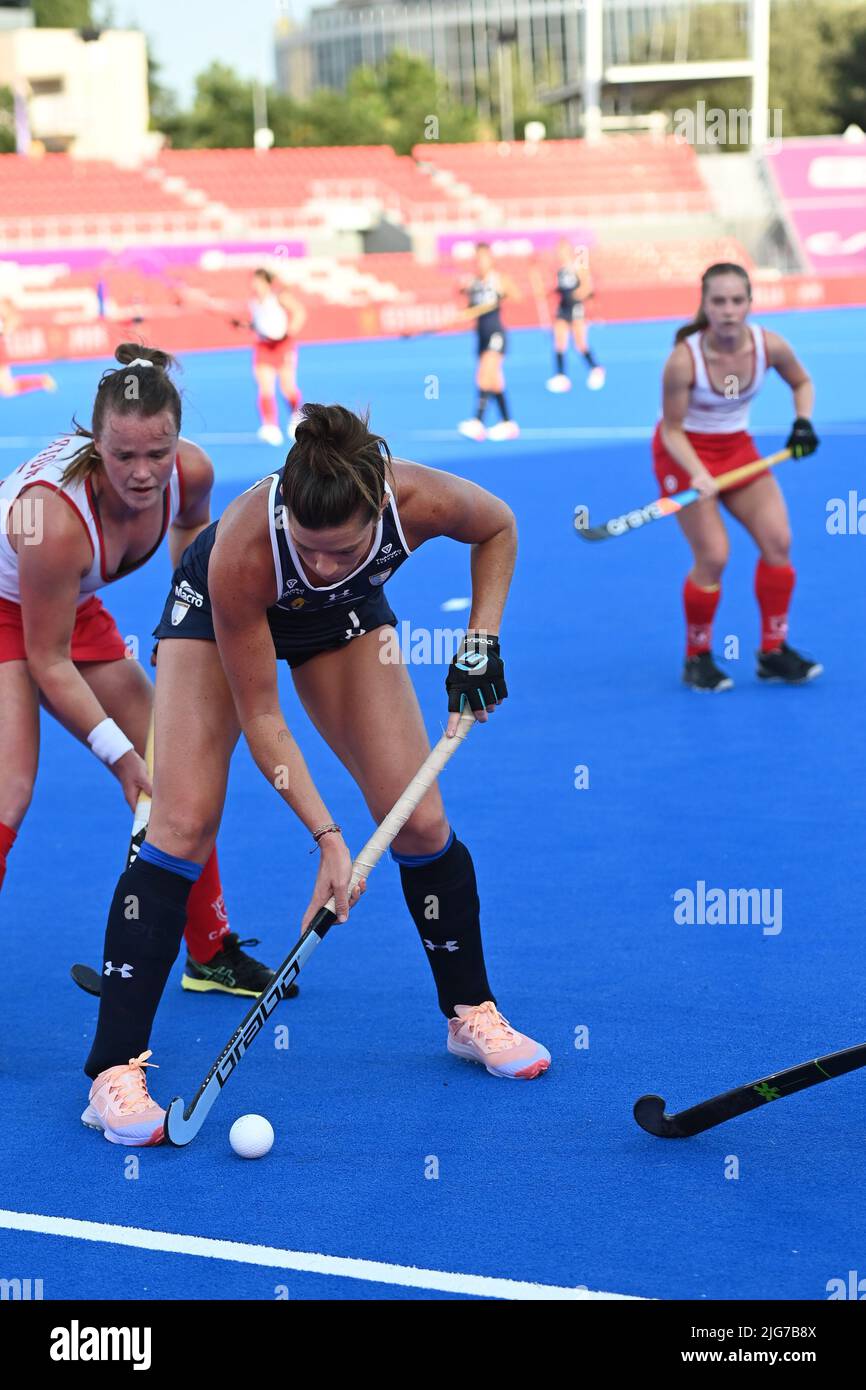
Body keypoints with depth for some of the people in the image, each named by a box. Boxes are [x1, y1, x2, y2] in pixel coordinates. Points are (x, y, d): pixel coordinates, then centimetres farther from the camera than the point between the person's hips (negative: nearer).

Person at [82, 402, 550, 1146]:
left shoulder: (421, 500, -37)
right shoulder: (242, 550, -42)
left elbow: (498, 527, -9)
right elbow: (260, 719, -30)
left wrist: (481, 641, -16)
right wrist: (327, 836, -31)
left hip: (345, 615, 3)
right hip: (218, 613, -3)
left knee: (419, 821, -5)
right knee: (183, 826, -17)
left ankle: (472, 1013, 18)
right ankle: (115, 1070, -12)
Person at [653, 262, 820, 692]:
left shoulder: (770, 345, -18)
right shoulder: (683, 360, -29)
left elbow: (802, 383, 4)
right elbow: (673, 429, -19)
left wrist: (803, 422, -14)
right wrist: (697, 475, -34)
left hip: (737, 446, 5)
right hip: (685, 452, -5)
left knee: (778, 542, -4)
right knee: (713, 556, -12)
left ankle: (773, 653, 9)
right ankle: (697, 658, 8)